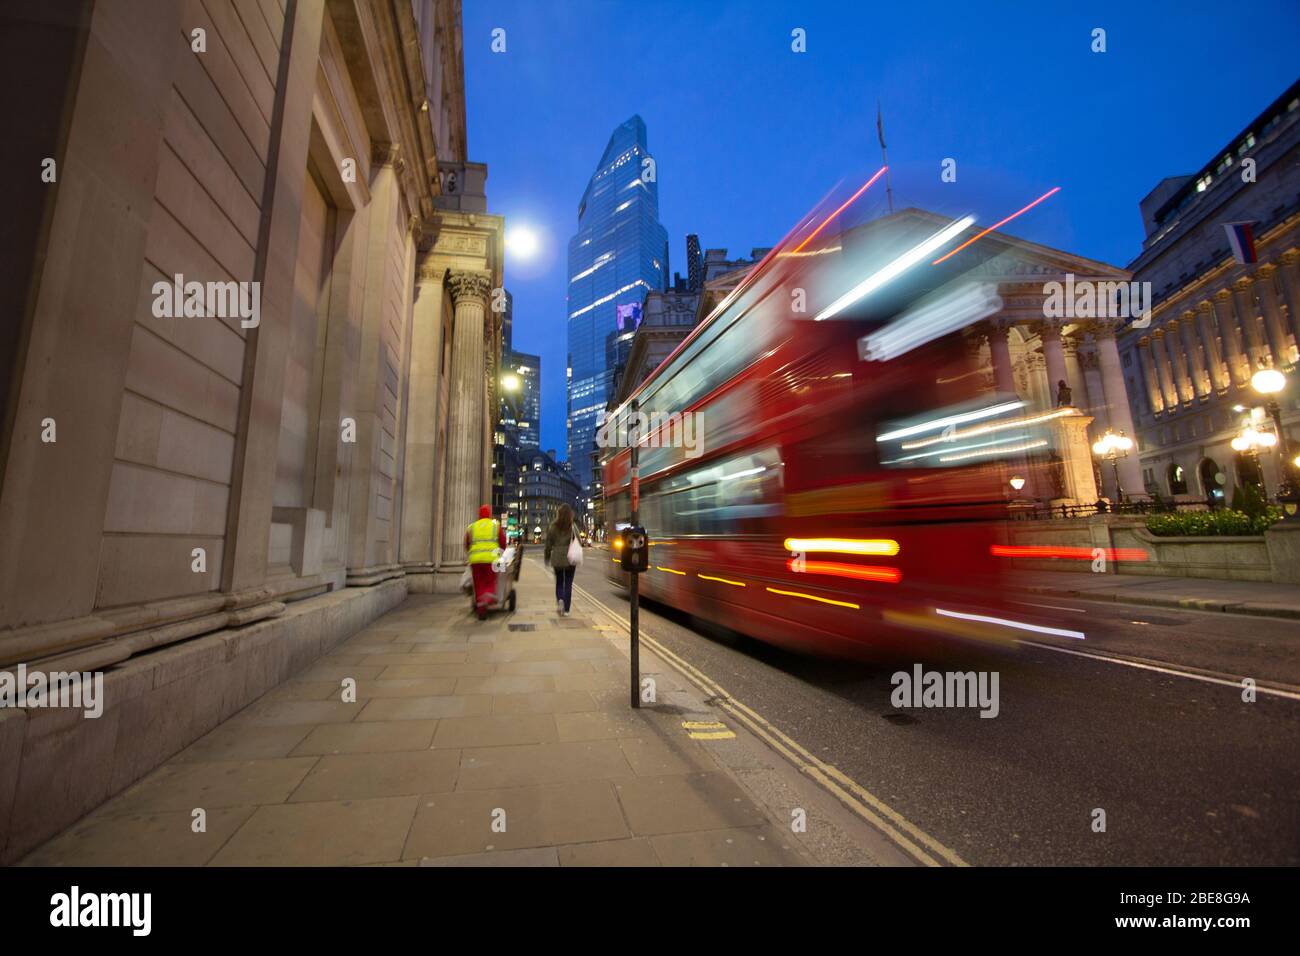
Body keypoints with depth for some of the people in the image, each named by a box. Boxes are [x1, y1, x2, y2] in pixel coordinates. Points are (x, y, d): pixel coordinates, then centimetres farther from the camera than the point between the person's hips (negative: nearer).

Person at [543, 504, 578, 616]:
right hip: (569, 558, -1)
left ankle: (559, 600, -9)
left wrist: (547, 557, 13)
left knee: (559, 582, 16)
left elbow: (548, 543, 3)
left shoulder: (553, 527, -1)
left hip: (557, 558, 1)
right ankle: (565, 609, 8)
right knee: (568, 583, 8)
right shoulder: (573, 527, -7)